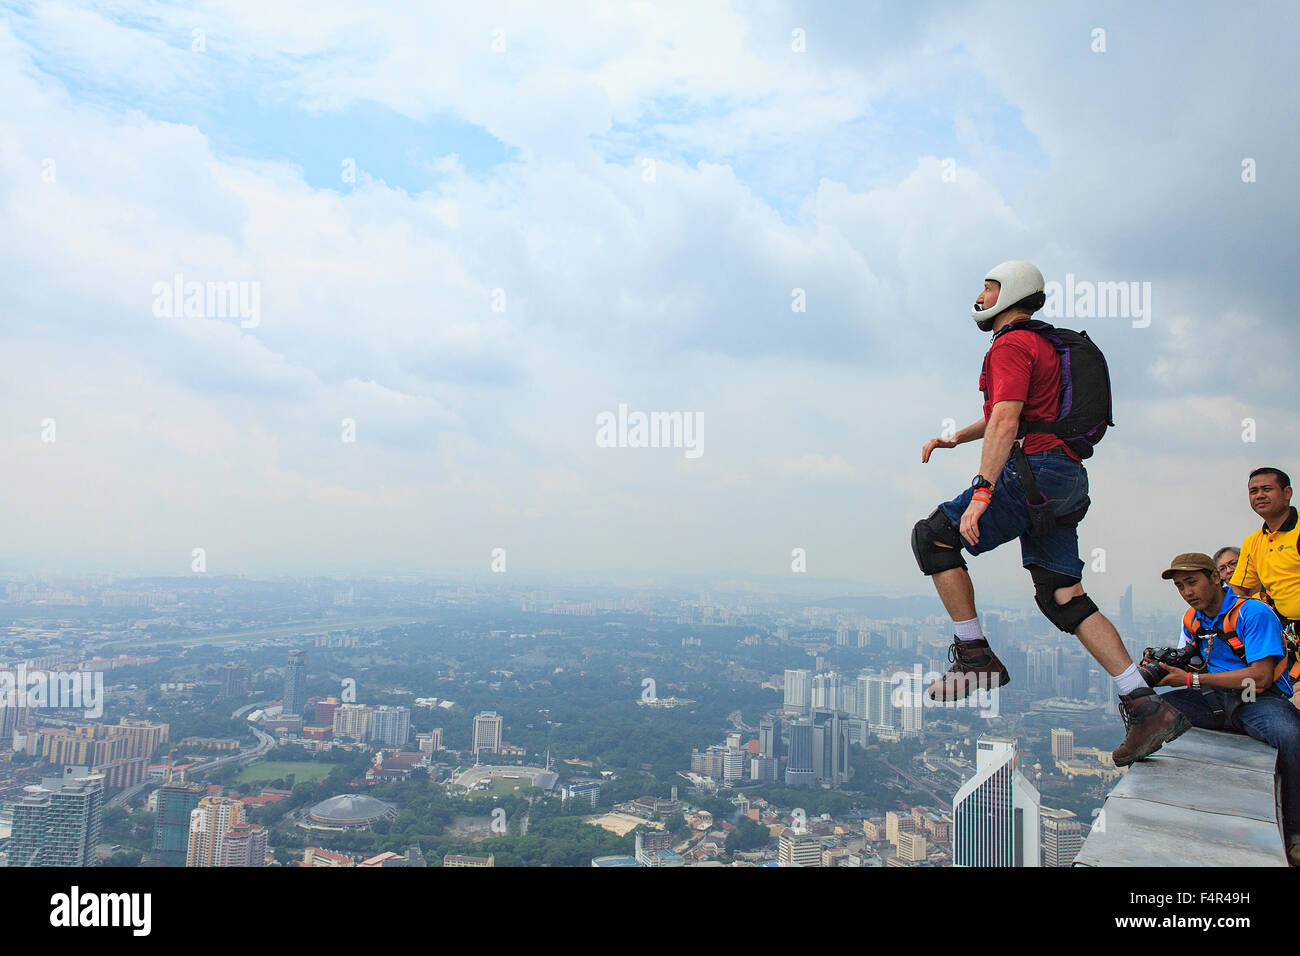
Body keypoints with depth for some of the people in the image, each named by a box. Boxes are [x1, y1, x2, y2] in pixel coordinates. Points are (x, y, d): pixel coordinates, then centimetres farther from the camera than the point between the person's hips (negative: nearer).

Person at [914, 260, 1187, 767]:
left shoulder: (1012, 344, -5)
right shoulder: (1045, 344, 27)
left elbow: (1006, 423, -19)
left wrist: (980, 494, -24)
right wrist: (954, 438, 35)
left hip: (1037, 469, -10)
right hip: (1067, 478, 10)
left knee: (933, 536, -2)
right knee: (1063, 597, 7)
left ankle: (975, 657, -2)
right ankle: (1147, 706, 3)